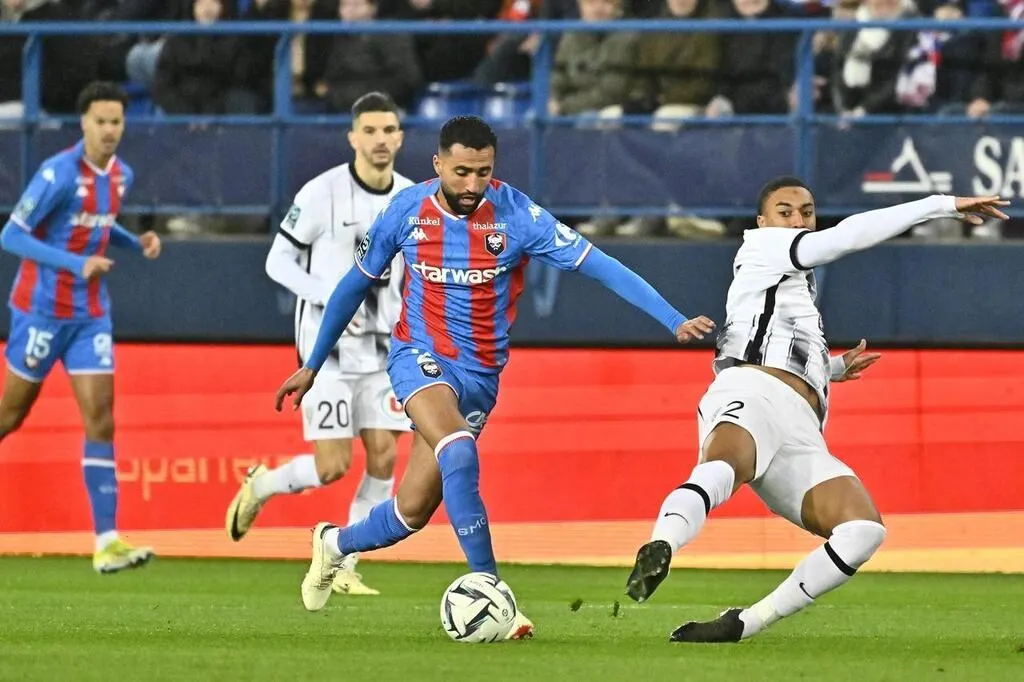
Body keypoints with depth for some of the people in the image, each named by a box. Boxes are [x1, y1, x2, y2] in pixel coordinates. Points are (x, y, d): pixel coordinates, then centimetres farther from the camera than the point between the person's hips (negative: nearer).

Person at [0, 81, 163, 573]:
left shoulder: (120, 175, 5)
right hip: (42, 307, -6)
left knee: (101, 419, -5)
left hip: (91, 312, 6)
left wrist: (136, 243, 4)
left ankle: (107, 542, -10)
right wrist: (77, 264, -26)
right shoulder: (59, 174, -18)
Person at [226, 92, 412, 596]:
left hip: (382, 347, 5)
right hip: (327, 344, -5)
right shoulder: (322, 193, -12)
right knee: (333, 466, -10)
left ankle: (344, 570, 9)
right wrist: (332, 296, -21)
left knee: (383, 459, -3)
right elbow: (278, 262, -8)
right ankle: (259, 486, 20)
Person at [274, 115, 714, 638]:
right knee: (459, 456, -31)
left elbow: (598, 265, -18)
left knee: (413, 511, 4)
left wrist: (674, 321, -27)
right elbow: (354, 286, 8)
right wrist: (312, 365, 14)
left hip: (480, 374, 1)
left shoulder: (516, 215, -14)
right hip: (419, 357, -1)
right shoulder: (407, 211, -8)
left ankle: (334, 543, 36)